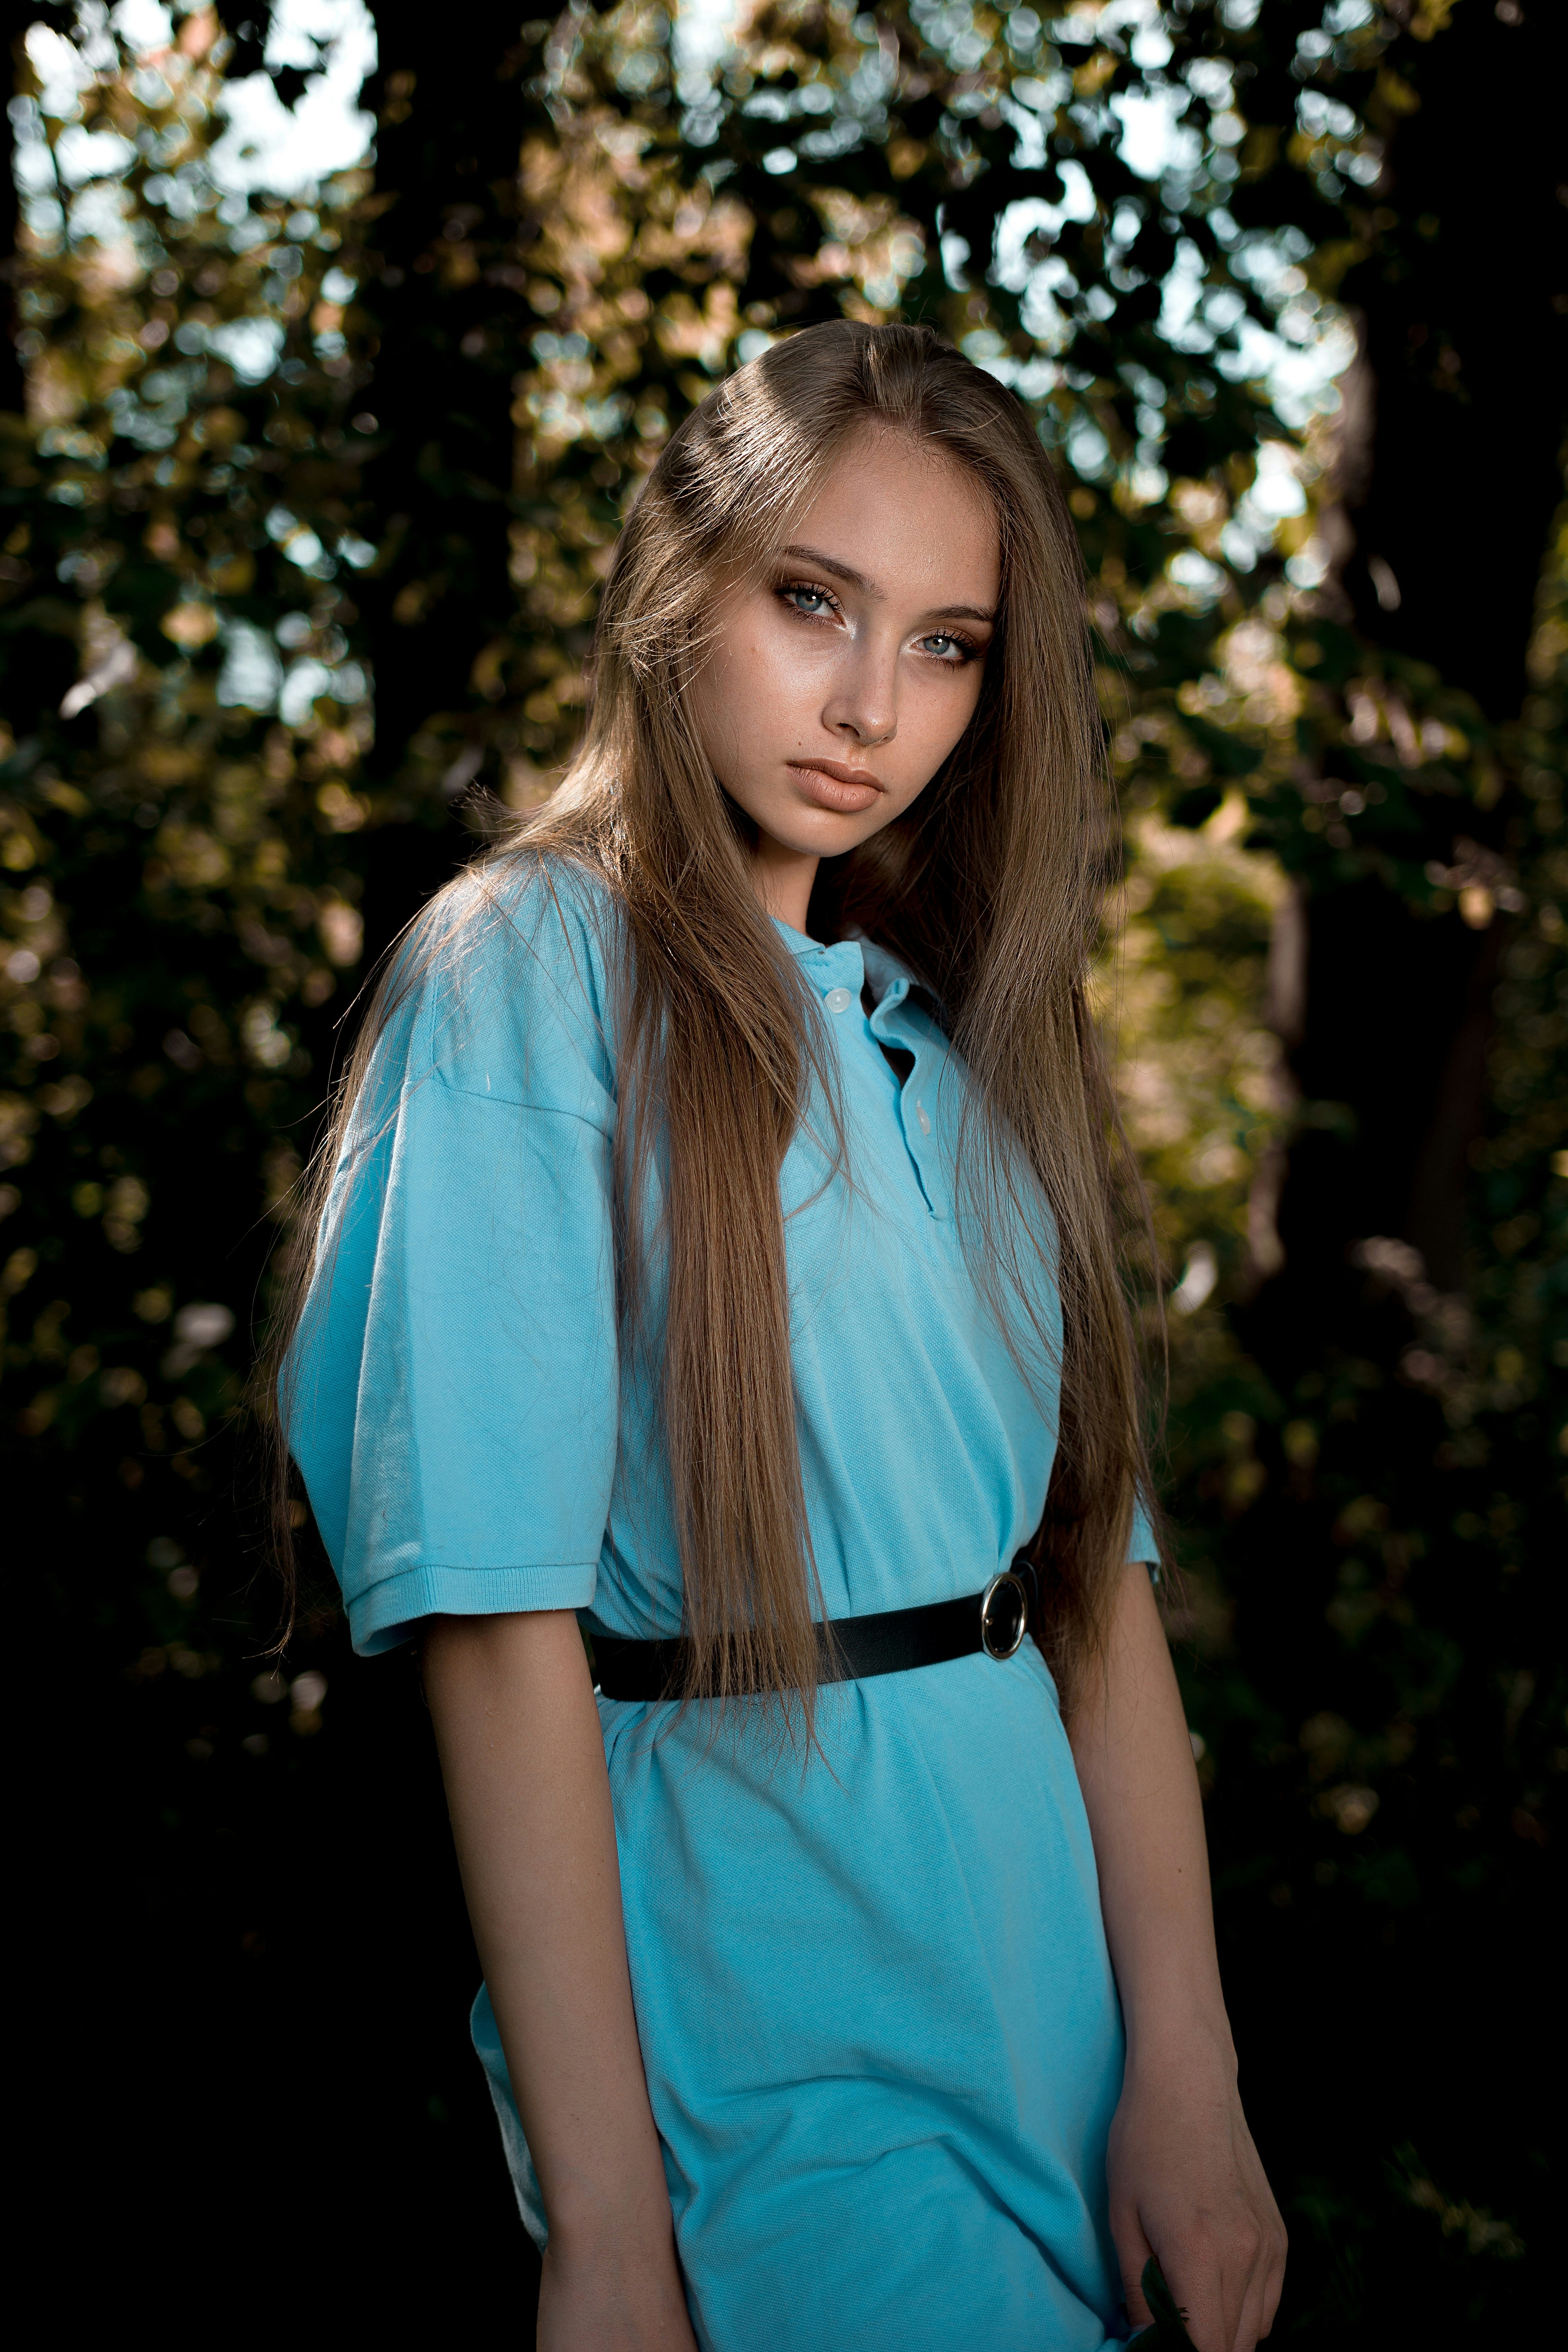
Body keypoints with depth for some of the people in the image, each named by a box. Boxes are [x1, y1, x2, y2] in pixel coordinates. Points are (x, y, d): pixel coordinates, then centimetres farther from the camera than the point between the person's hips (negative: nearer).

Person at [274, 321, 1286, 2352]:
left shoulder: (971, 1026, 11)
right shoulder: (538, 976, -9)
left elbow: (1094, 1543, 5)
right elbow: (502, 1617, -16)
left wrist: (1185, 2070, -3)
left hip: (1041, 1898, 6)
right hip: (751, 1968, -6)